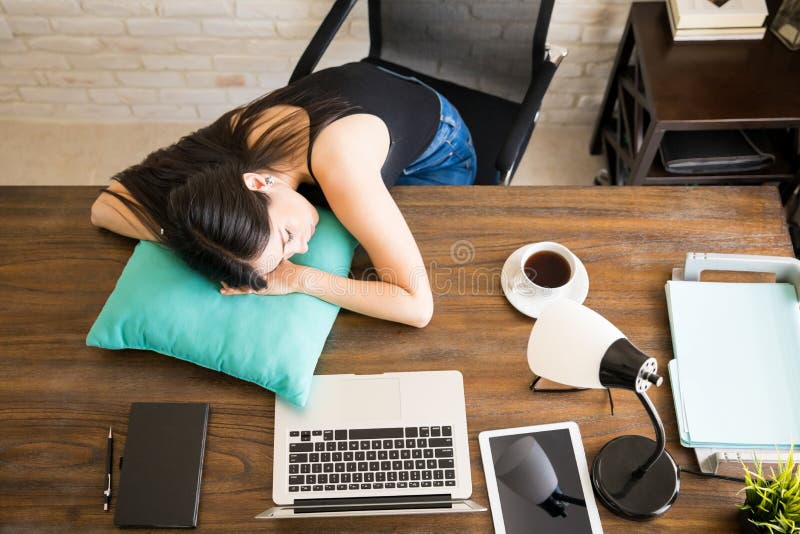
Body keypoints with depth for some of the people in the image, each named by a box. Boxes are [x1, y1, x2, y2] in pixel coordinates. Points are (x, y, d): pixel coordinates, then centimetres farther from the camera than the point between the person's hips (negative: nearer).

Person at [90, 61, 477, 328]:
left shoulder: (336, 161, -49)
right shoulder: (226, 140, -34)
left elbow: (418, 305, -48)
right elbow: (104, 207, -24)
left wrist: (298, 279, -47)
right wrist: (178, 236, -41)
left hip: (431, 150, -3)